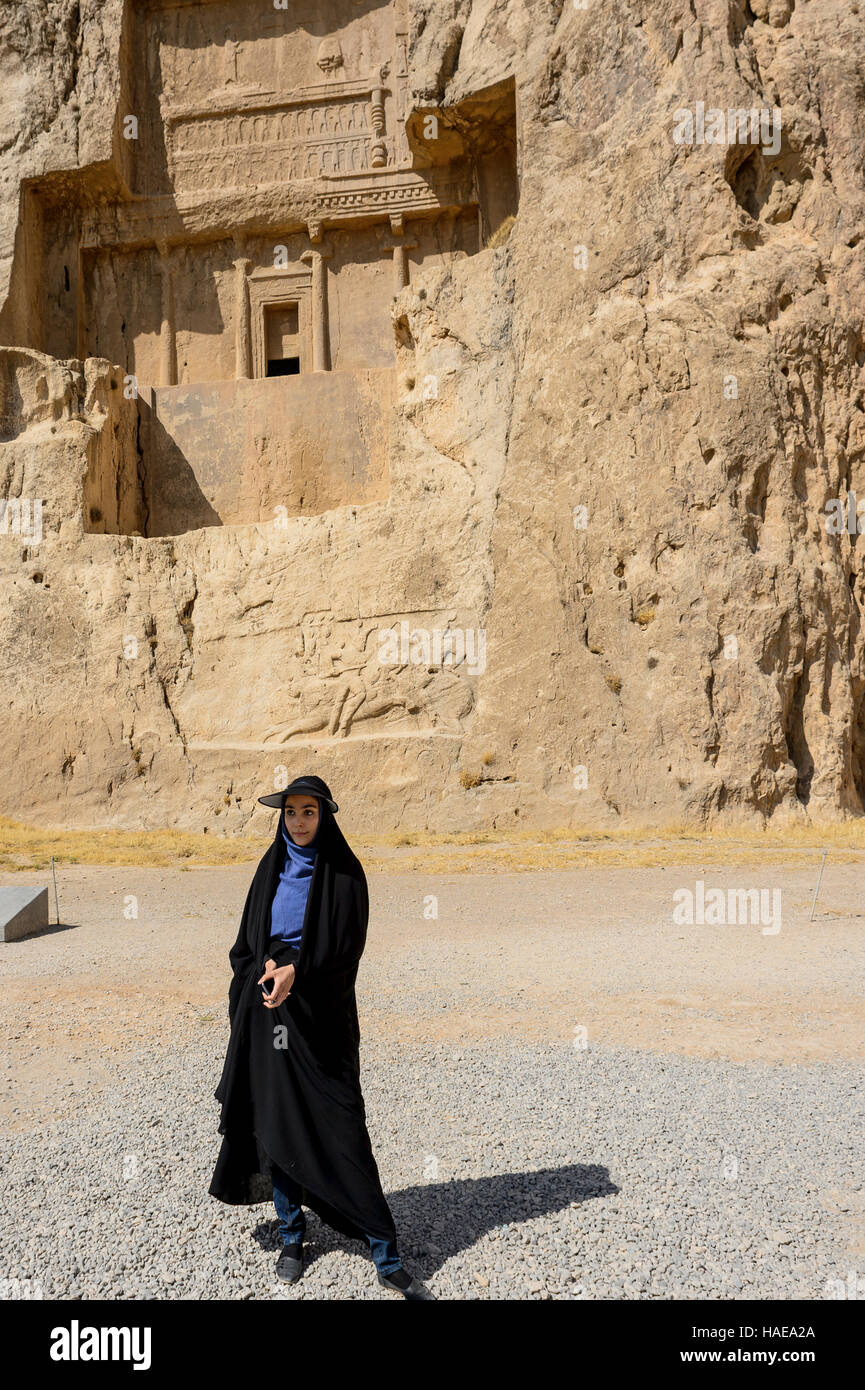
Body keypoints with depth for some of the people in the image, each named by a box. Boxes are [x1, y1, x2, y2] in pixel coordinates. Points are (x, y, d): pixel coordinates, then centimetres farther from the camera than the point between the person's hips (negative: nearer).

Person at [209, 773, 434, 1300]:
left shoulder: (344, 873, -4)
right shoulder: (272, 870, 7)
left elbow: (348, 946, -9)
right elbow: (246, 943, 7)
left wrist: (296, 971, -22)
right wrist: (270, 969, -13)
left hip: (323, 1016, -3)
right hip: (269, 1010, 4)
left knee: (344, 1130, -4)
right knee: (275, 1121, 8)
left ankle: (386, 1255, 4)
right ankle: (292, 1235, 26)